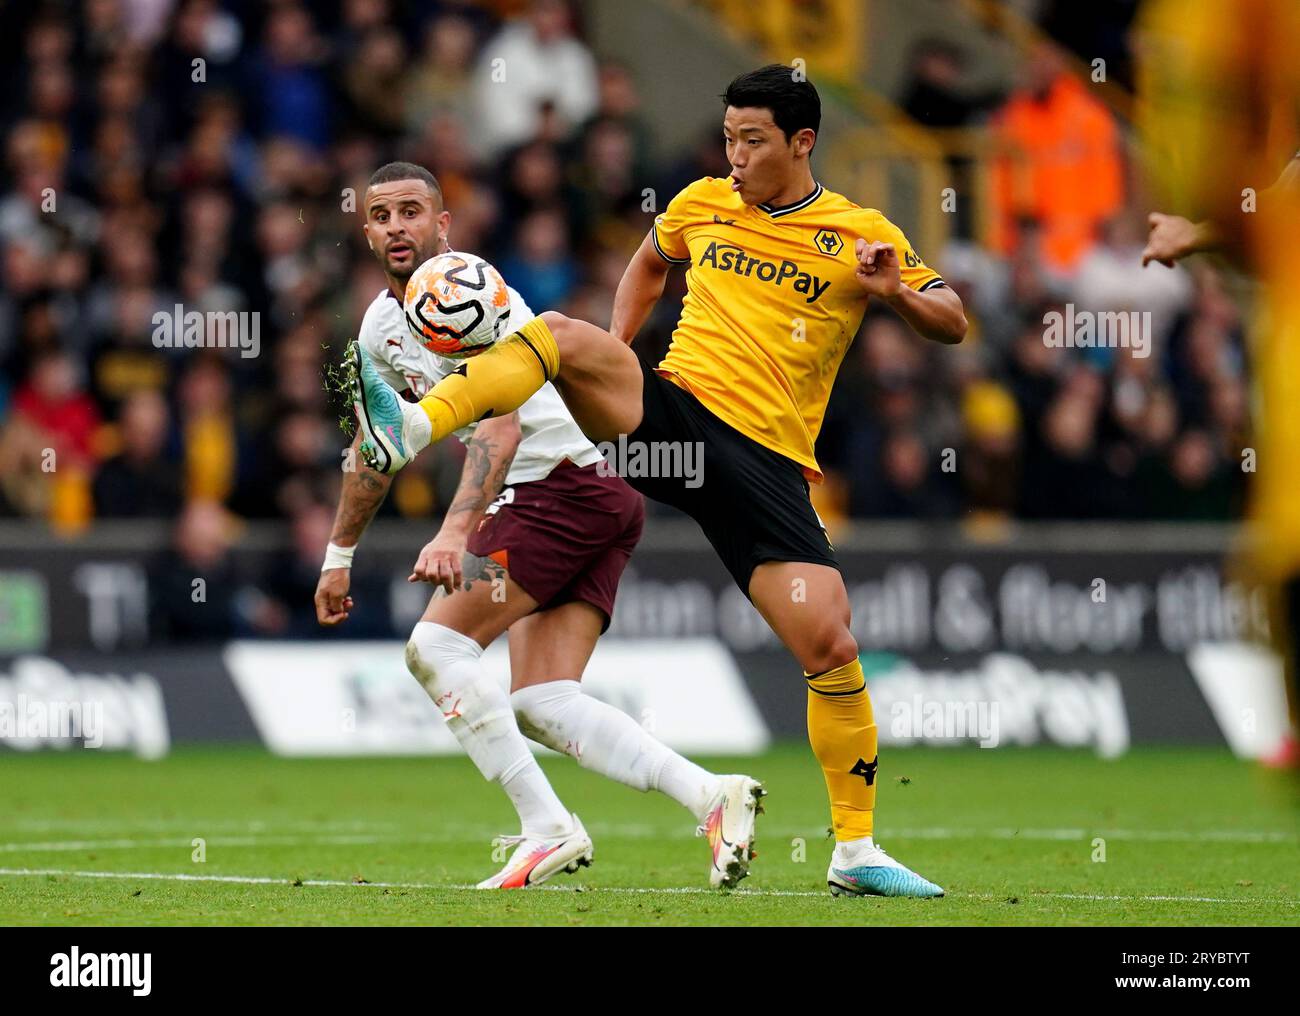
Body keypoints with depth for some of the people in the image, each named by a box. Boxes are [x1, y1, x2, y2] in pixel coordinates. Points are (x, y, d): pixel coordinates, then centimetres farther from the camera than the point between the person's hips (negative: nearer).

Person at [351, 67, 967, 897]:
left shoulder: (862, 235, 4)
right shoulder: (704, 204, 12)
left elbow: (953, 325, 8)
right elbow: (651, 262, 33)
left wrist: (896, 292, -13)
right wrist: (615, 352, 17)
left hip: (766, 457, -2)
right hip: (672, 409, 2)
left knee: (831, 647, -11)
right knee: (560, 334, -26)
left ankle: (856, 851, 3)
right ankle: (410, 431, -40)